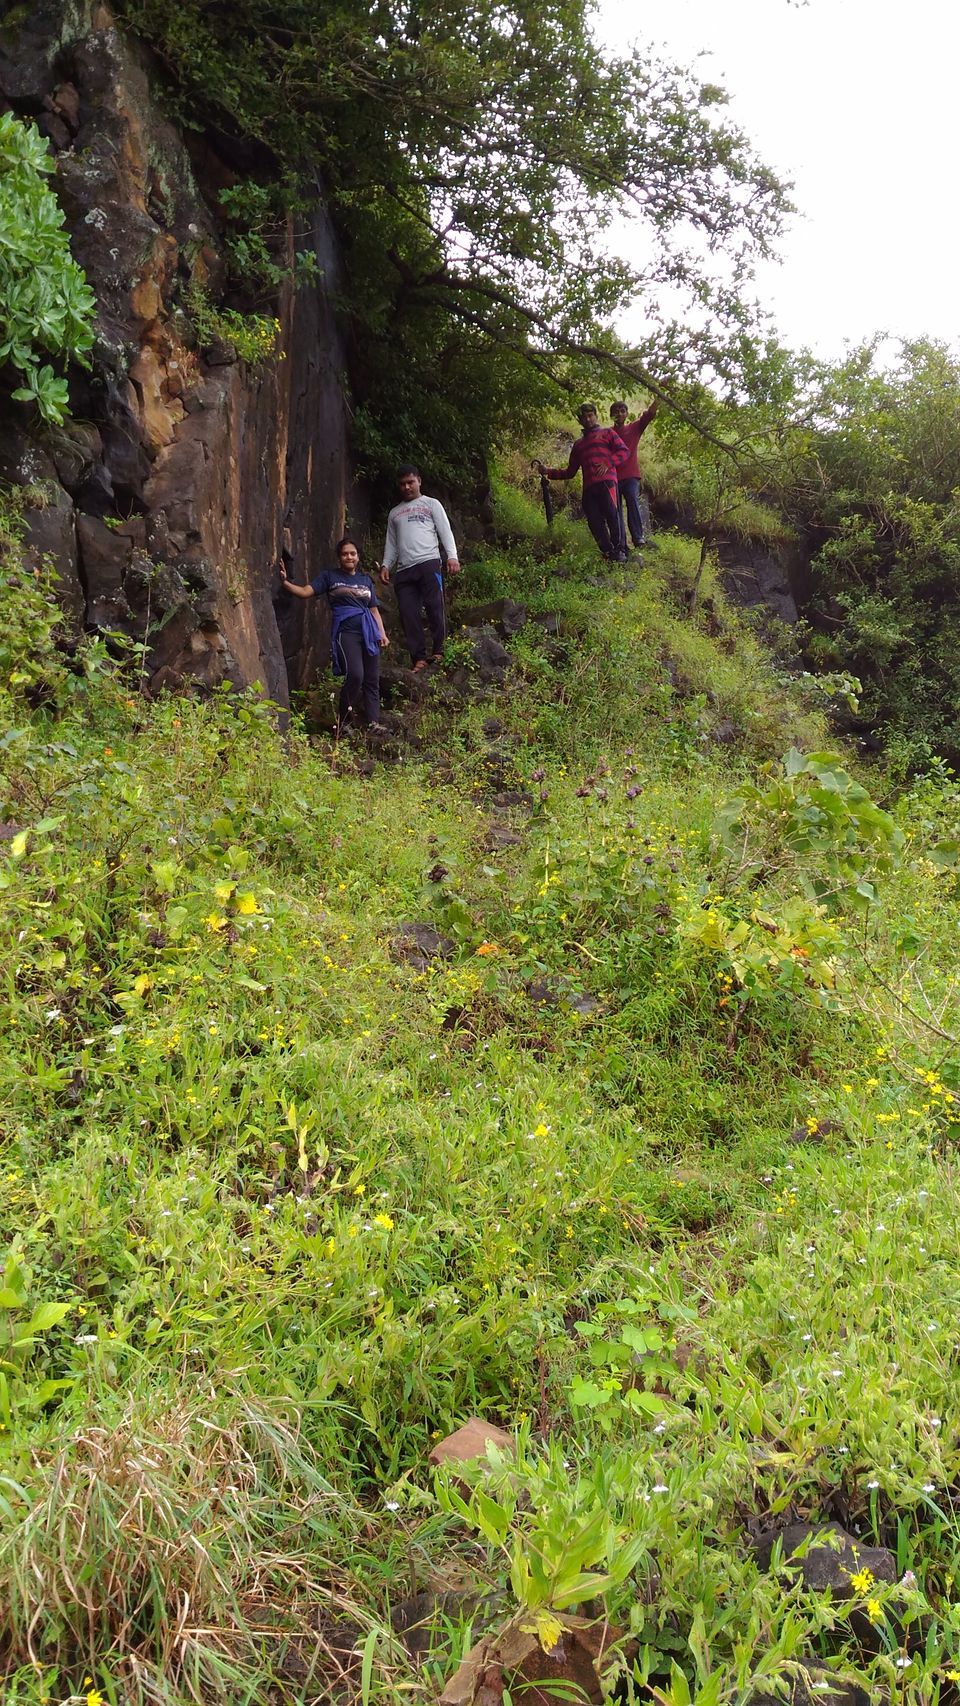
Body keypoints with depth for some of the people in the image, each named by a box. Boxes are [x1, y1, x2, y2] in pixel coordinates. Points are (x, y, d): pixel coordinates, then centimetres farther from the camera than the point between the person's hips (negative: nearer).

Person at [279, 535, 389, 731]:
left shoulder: (366, 580, 20)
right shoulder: (329, 576, 9)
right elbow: (305, 592, -1)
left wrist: (382, 633, 10)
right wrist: (285, 583, -16)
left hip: (368, 633, 5)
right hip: (346, 632, -5)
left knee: (372, 680, 1)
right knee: (355, 675, -23)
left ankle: (374, 722, 3)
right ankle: (343, 721, -8)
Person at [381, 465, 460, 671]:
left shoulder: (431, 504, 16)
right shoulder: (394, 513, 28)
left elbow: (445, 532, 5)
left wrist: (452, 556, -11)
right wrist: (386, 565, 9)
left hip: (428, 563, -4)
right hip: (403, 569, 4)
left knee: (435, 607, -14)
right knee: (408, 615, -7)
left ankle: (439, 652, -10)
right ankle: (419, 658, -8)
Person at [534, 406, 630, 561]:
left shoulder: (607, 432, 20)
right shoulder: (578, 444, 32)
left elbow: (624, 451, 7)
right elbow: (570, 472, 32)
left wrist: (608, 464, -10)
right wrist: (547, 472, 21)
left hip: (606, 480, -5)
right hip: (588, 487, 5)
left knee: (611, 512, -24)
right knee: (595, 522, -10)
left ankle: (619, 550, -20)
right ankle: (609, 553, -10)